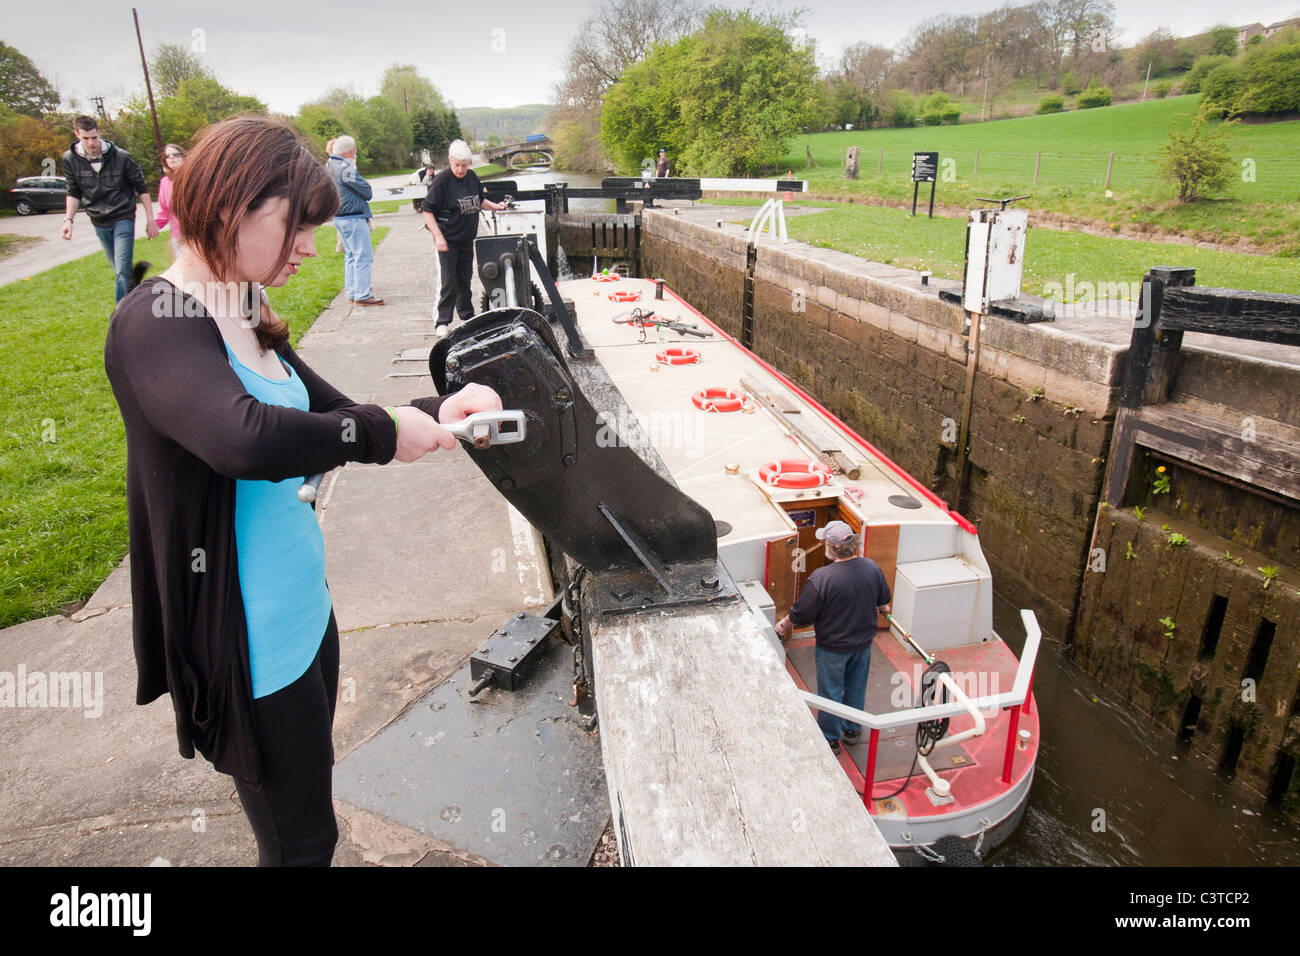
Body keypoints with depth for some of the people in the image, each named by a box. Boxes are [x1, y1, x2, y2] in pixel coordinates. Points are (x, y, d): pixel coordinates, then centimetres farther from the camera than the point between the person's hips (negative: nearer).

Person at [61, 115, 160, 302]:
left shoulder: (121, 157, -12)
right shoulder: (70, 159, -3)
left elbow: (142, 188, -2)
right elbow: (73, 193, 7)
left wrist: (150, 219, -3)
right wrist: (68, 220, -4)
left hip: (123, 218, -4)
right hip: (99, 223, 4)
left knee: (123, 271, -12)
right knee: (120, 271, 13)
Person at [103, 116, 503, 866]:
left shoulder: (245, 319, 7)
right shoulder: (155, 324, -20)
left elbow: (331, 413, 14)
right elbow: (246, 438, -40)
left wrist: (438, 410, -2)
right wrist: (384, 431, -25)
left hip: (304, 609, 8)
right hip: (251, 642, -8)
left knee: (309, 812, 25)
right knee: (300, 839, 11)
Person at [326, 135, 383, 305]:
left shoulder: (328, 166, 13)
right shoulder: (346, 168, -17)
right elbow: (367, 191, -15)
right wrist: (366, 195, 5)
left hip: (338, 218, 10)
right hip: (353, 217, -10)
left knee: (351, 255, 17)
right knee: (363, 256, -5)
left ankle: (352, 292, 20)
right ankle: (362, 295, -4)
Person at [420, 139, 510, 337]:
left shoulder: (471, 177, 5)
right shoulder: (442, 180, -14)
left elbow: (479, 201, 23)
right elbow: (427, 210, -14)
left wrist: (495, 206, 5)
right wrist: (438, 236, -20)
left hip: (467, 240, 6)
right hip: (448, 241, -6)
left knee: (465, 280, 16)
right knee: (449, 282, -6)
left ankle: (468, 316, 30)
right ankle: (442, 323, 0)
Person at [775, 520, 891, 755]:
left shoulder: (821, 578, -32)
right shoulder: (872, 568, -14)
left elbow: (801, 615, -20)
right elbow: (884, 599, 7)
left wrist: (784, 625, 1)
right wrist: (882, 609, 31)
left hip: (833, 647, -5)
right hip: (863, 642, 5)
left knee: (830, 691, 15)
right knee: (856, 687, 24)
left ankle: (830, 739, 31)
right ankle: (852, 729, 43)